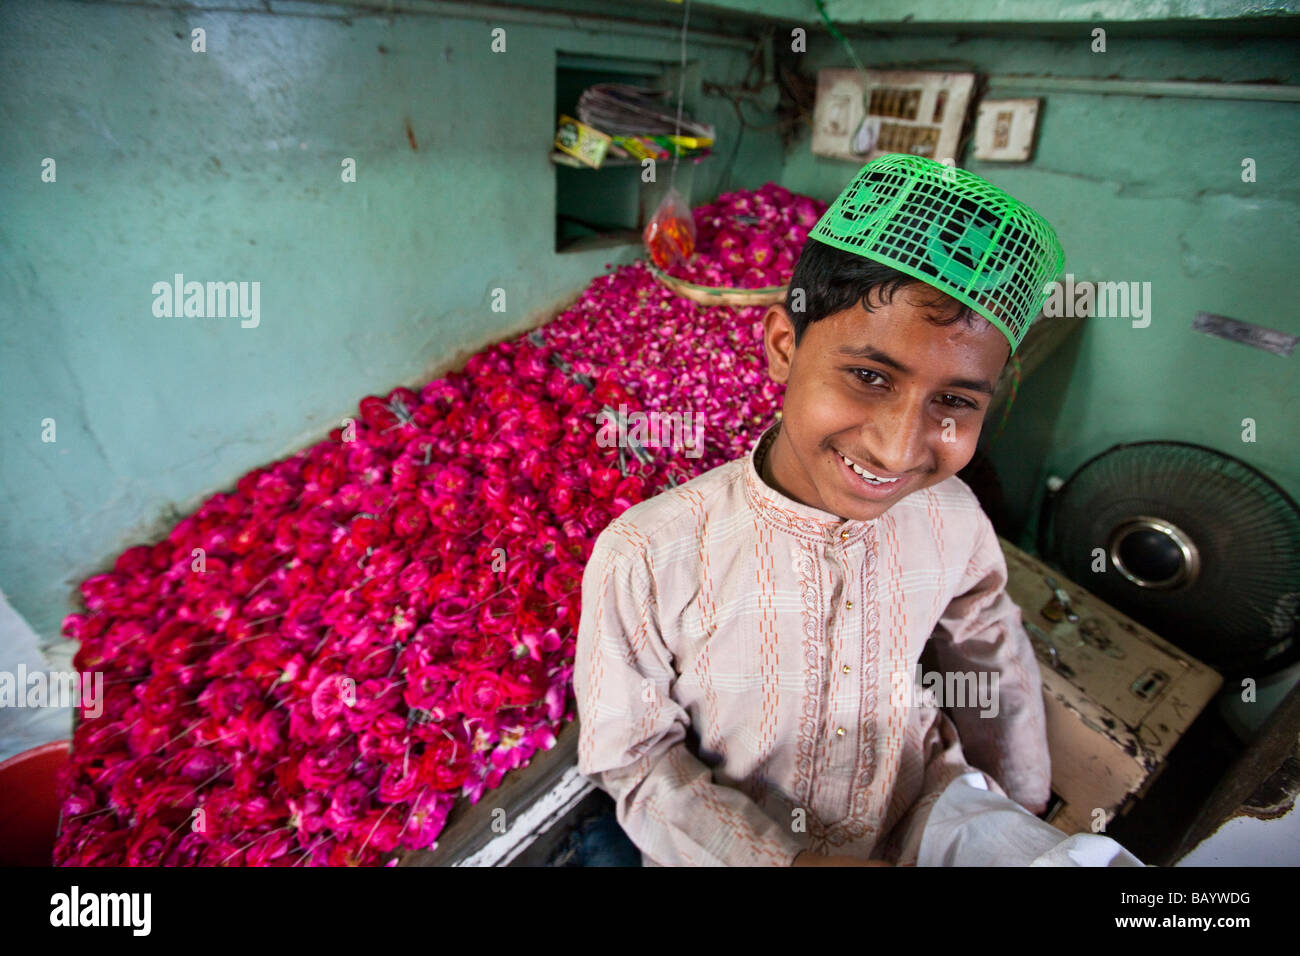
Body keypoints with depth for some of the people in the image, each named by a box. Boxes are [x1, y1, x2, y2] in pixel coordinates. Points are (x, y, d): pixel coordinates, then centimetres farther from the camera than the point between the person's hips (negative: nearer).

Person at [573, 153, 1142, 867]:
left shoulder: (953, 519, -13)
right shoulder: (644, 559, -27)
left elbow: (990, 658, 6)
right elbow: (632, 755, -13)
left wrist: (1020, 826, 13)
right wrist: (789, 858, -20)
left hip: (922, 821, 3)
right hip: (734, 845, -2)